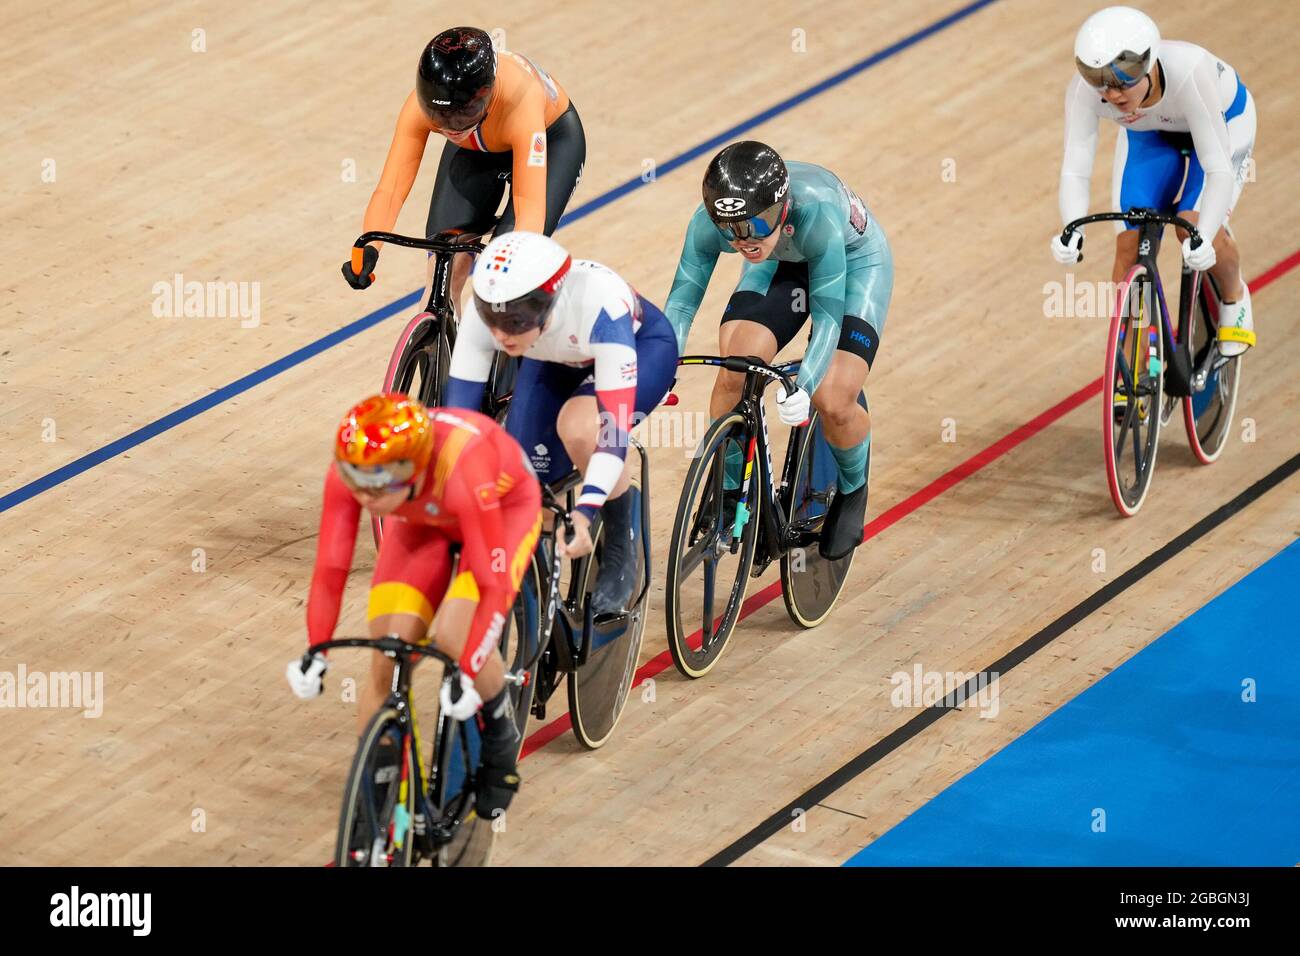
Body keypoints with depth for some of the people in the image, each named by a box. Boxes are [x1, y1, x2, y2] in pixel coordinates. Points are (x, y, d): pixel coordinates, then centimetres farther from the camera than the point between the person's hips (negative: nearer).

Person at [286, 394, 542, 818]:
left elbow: (492, 586, -40)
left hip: (505, 507, -4)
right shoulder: (348, 473, -31)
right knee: (386, 662, -10)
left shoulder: (462, 474, -43)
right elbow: (330, 571, -24)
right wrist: (315, 654, -35)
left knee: (455, 639, -26)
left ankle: (501, 739, 3)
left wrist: (467, 674, -46)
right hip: (424, 521, 4)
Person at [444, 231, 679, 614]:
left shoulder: (598, 305, -43)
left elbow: (615, 427, -46)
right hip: (557, 362, 4)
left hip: (642, 346, -4)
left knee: (579, 424, -34)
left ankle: (620, 556, -12)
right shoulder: (487, 311, -32)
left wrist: (585, 511, -58)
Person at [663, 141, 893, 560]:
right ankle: (729, 493, 5)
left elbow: (829, 315, -40)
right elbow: (682, 300, -23)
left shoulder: (815, 213, -43)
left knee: (834, 403, -17)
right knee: (733, 375, -19)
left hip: (854, 261, -3)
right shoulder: (709, 222, -32)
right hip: (780, 262, 3)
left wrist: (805, 386, -54)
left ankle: (853, 491, 16)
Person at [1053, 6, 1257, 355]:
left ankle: (1234, 299, 10)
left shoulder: (1188, 73, -44)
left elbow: (1219, 170, -42)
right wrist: (1072, 233, -53)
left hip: (1223, 119, -3)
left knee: (1194, 224, -23)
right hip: (1148, 134, 3)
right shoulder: (1083, 90, -35)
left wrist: (1203, 237, -57)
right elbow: (1074, 171, -34)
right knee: (1129, 246, -8)